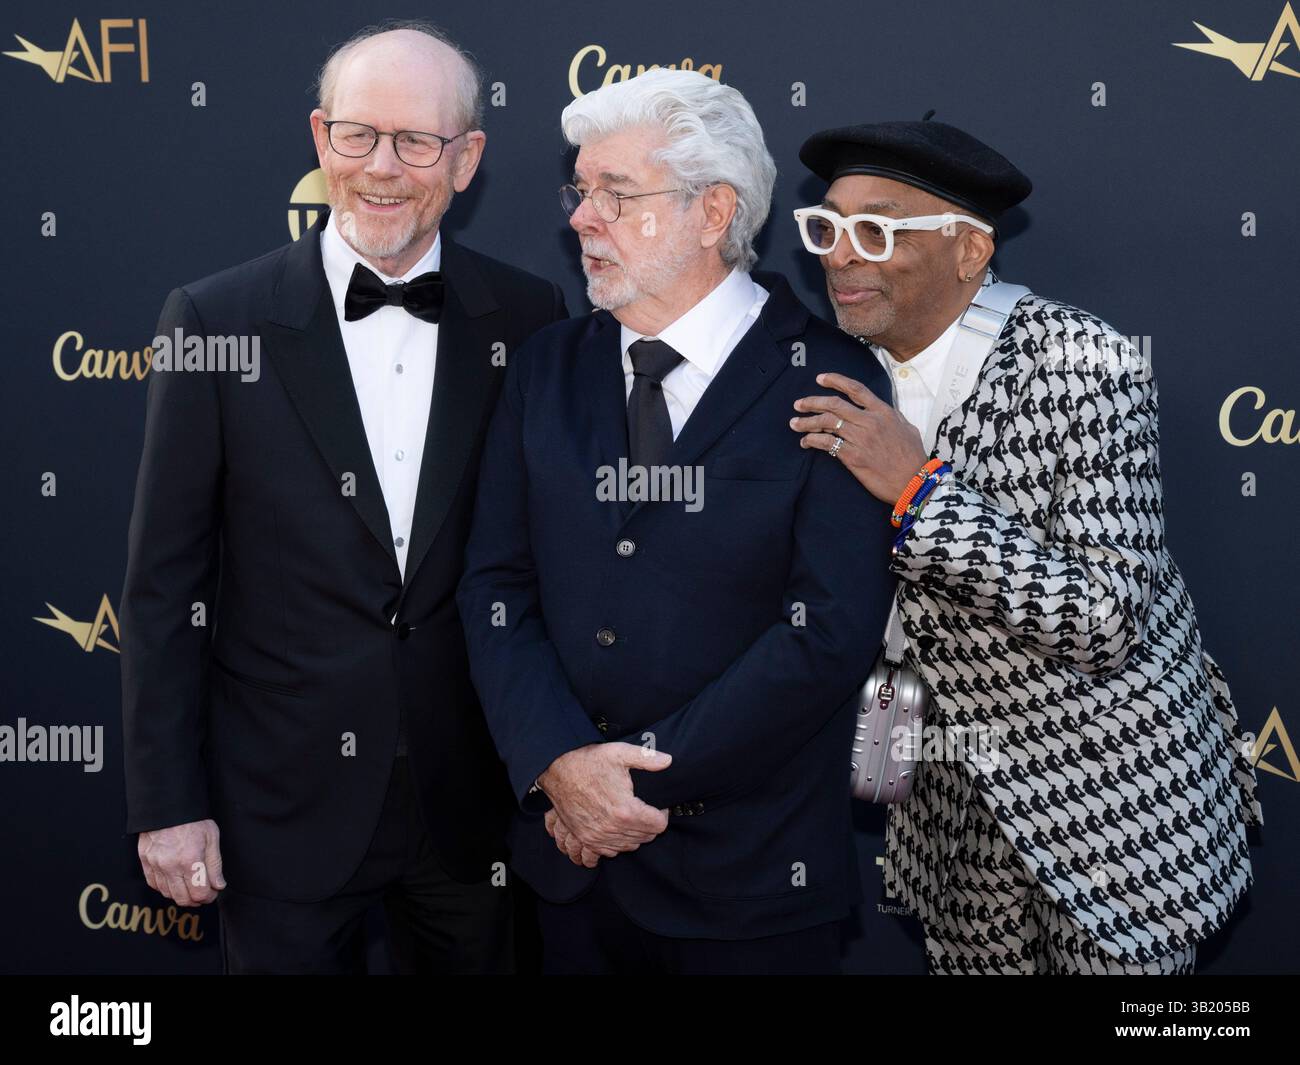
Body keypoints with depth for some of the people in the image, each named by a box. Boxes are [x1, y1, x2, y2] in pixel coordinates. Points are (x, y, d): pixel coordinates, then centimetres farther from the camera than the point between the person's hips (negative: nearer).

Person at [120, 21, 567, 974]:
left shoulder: (528, 318, -3)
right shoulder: (215, 320, -7)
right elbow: (164, 585, -4)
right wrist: (166, 804, -5)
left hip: (472, 793, 2)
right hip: (283, 805, -1)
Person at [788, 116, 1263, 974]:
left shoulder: (1084, 365, -22)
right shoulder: (854, 380, -2)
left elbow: (1107, 621, -28)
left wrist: (921, 488, -31)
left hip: (1112, 808, -5)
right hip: (966, 801, 6)